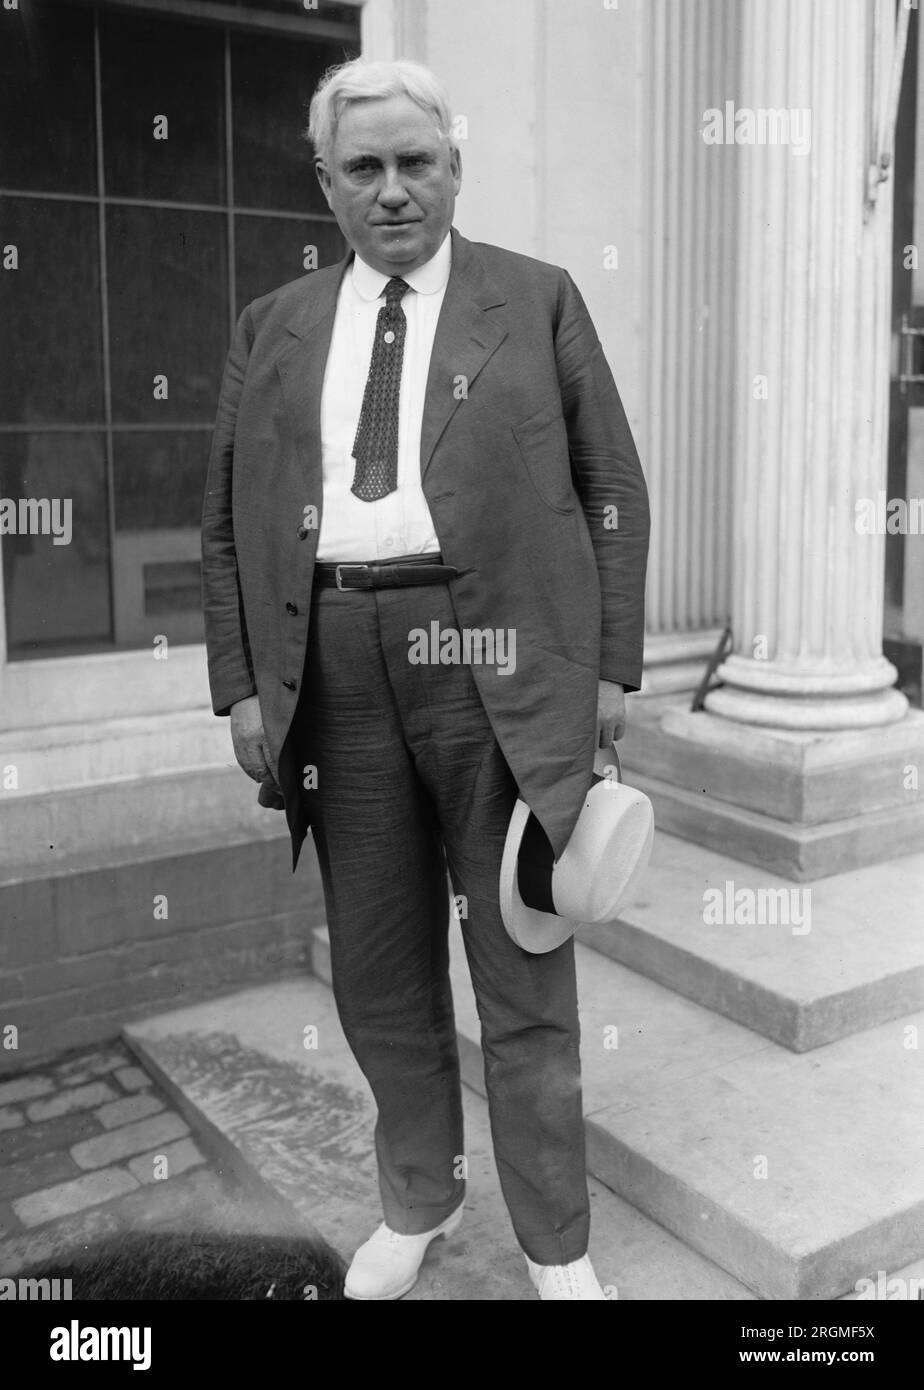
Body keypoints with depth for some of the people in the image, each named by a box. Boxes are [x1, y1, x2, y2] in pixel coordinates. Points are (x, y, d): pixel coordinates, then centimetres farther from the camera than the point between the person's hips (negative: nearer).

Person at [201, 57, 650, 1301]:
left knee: (522, 967, 5)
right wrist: (242, 685, 4)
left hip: (500, 656, -3)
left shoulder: (537, 299, 6)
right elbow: (228, 523, 13)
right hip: (335, 663, 3)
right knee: (377, 965, 12)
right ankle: (418, 1198, 34)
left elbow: (613, 492, 4)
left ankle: (557, 1245, 23)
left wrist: (611, 668, -3)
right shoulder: (274, 329, 13)